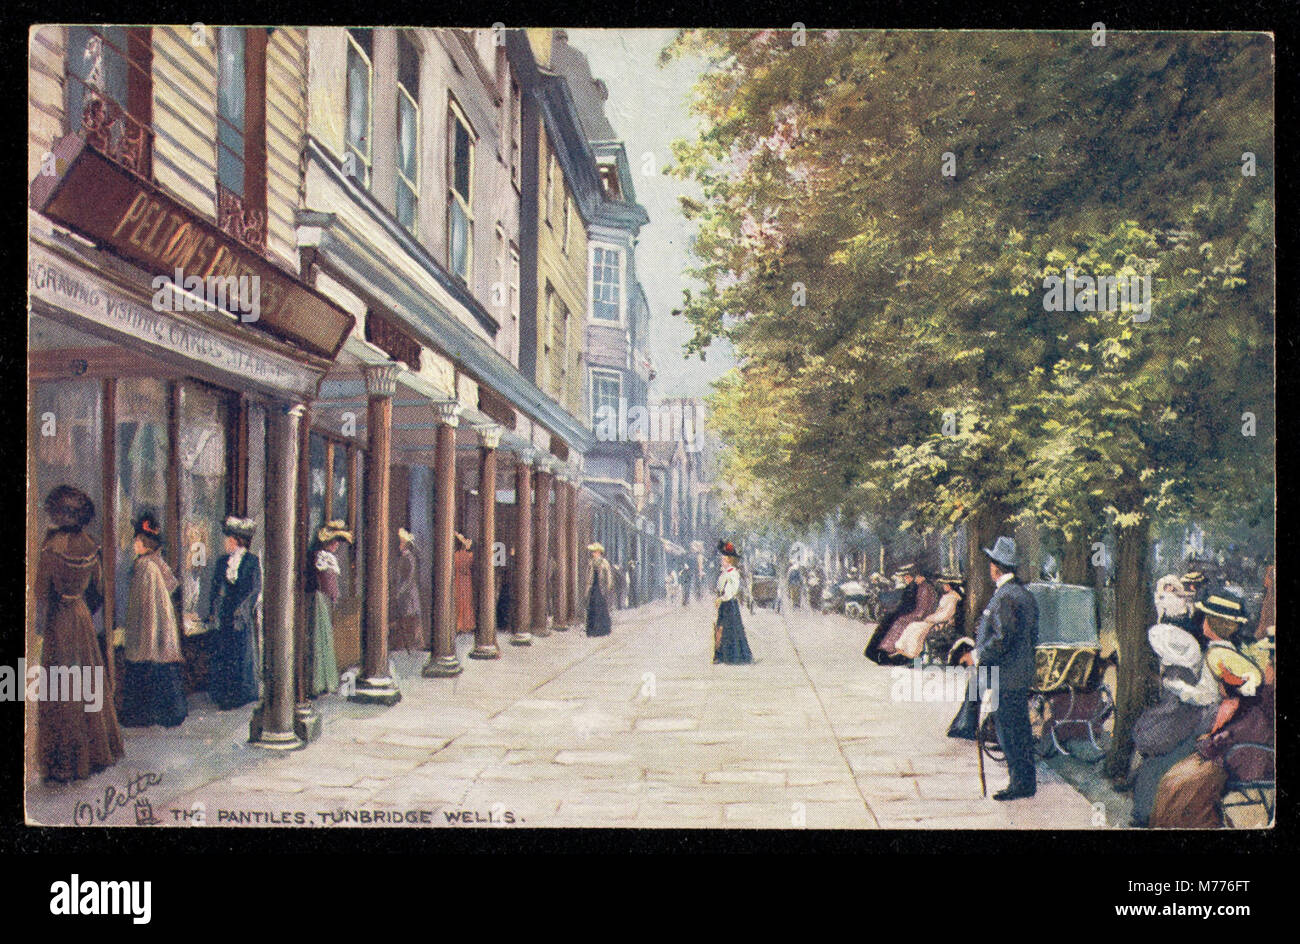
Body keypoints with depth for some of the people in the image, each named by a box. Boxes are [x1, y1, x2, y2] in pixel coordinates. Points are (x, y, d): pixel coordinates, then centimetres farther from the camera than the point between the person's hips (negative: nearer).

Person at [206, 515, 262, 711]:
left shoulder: (252, 561, -3)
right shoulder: (222, 561, 12)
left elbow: (254, 589, -5)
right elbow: (215, 588, 14)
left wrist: (240, 609, -12)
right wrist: (212, 612, 6)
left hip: (242, 616, -5)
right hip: (222, 617, 5)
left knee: (241, 655, -2)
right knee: (220, 654, 4)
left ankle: (242, 695, 7)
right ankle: (224, 695, 11)